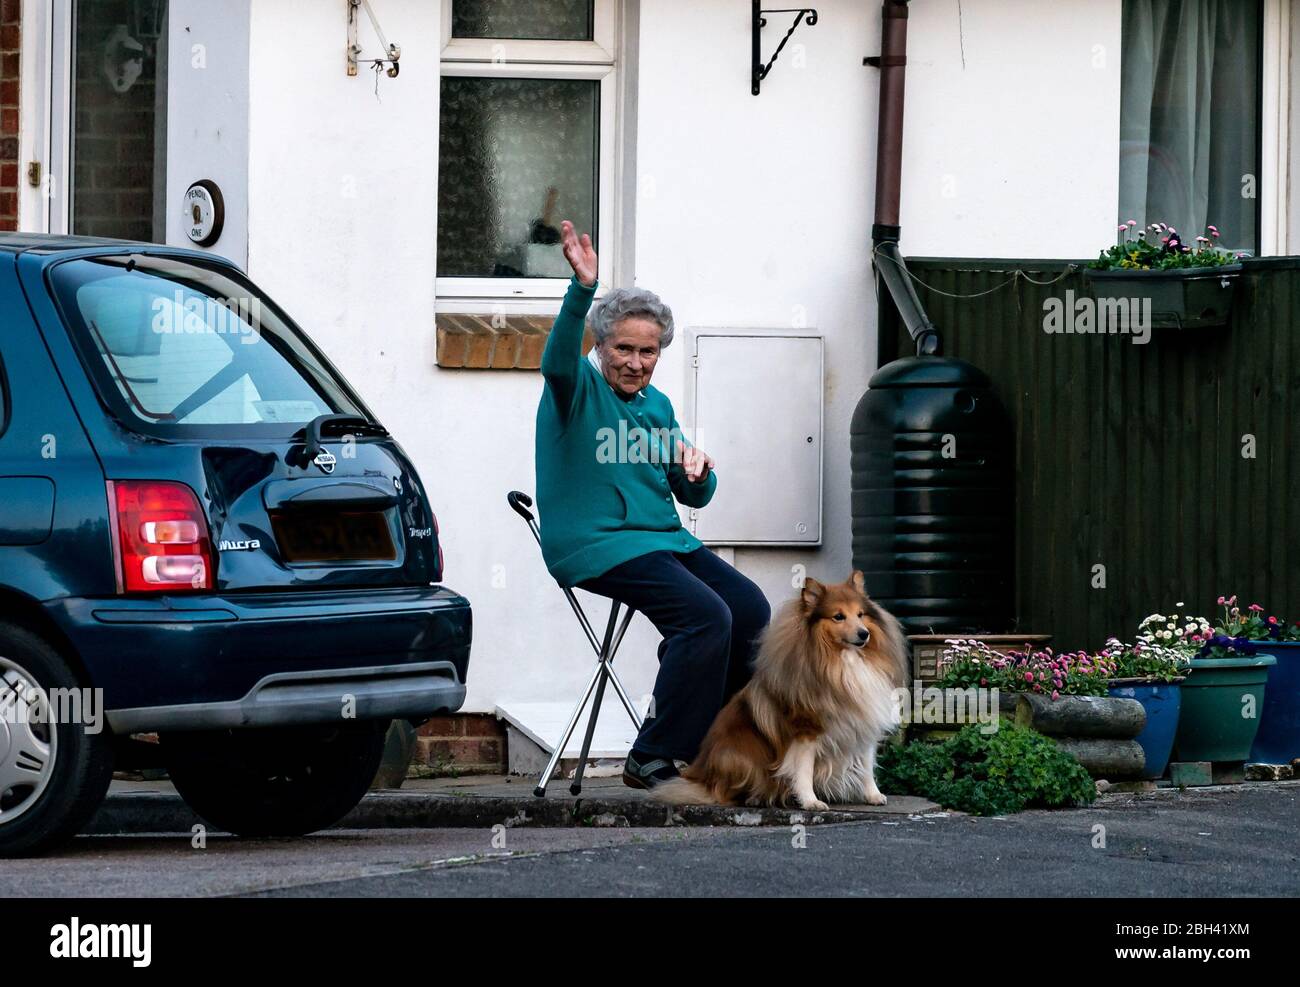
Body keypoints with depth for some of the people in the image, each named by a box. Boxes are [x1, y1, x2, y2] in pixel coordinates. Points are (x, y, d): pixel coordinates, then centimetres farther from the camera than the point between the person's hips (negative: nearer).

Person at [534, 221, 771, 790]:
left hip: (665, 539, 8)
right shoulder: (579, 389, -3)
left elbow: (692, 496, 21)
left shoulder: (657, 405, 18)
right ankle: (652, 760, -19)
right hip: (595, 546, -8)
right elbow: (559, 360, -29)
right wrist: (582, 288, -45)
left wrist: (697, 470, -4)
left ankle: (705, 739, 5)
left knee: (750, 609, -9)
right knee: (706, 615, -25)